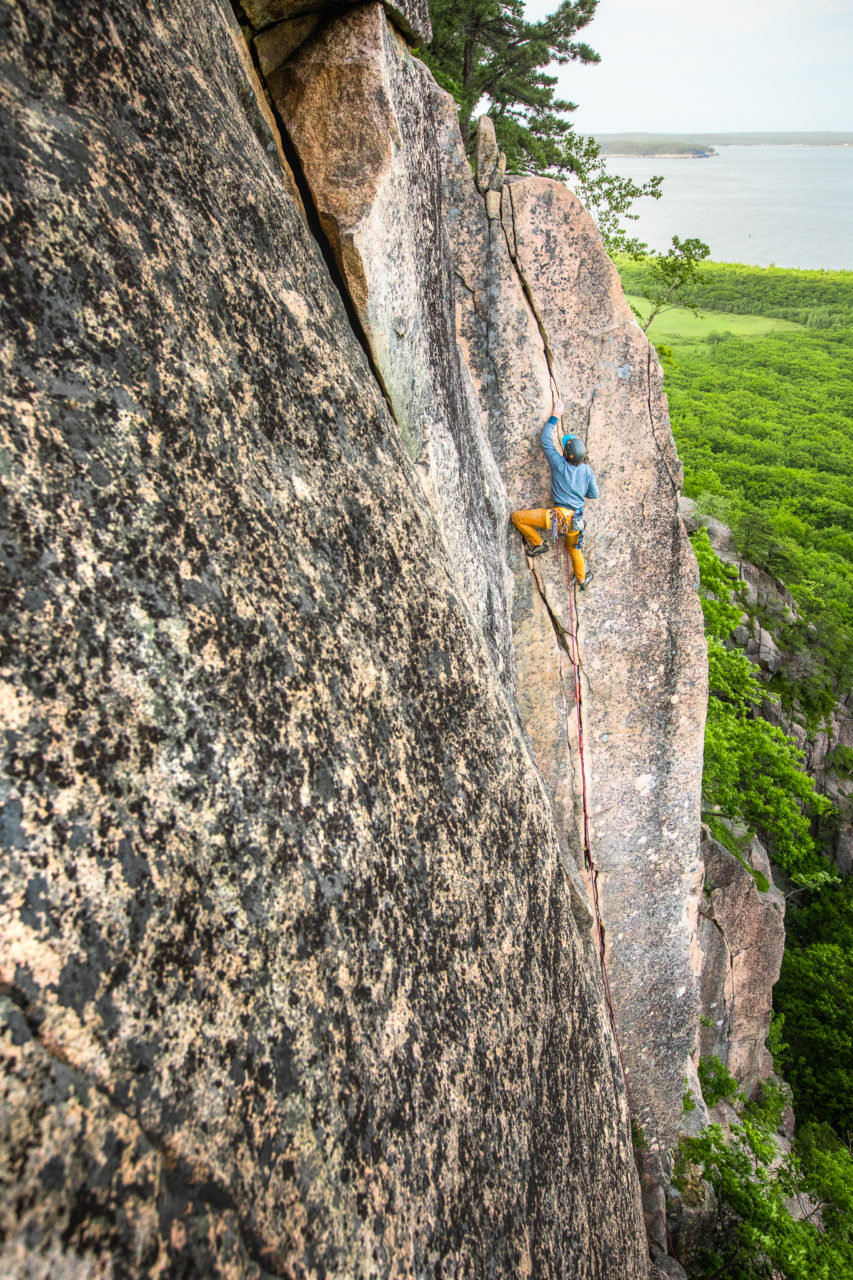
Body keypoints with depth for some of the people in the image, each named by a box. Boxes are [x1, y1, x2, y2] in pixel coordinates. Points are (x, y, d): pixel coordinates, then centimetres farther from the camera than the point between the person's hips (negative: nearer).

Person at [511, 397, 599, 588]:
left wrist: (554, 417, 10)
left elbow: (546, 440, 2)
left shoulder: (559, 464, -9)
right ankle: (582, 578, 46)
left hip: (558, 514, -6)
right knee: (574, 547, 31)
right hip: (576, 519, 6)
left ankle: (537, 544, 11)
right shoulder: (587, 470, 1)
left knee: (517, 517, 1)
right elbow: (594, 494, 10)